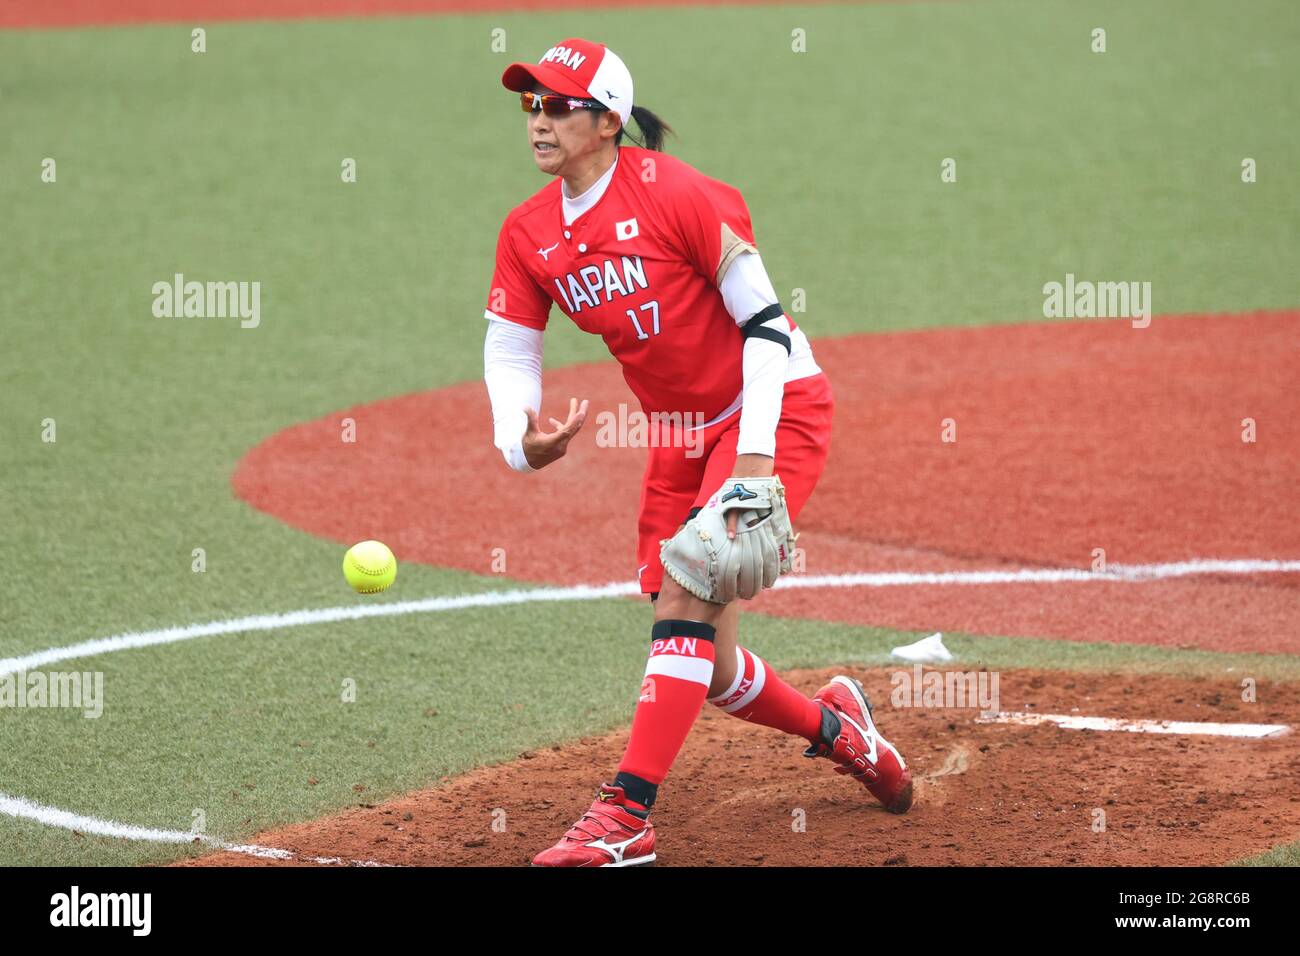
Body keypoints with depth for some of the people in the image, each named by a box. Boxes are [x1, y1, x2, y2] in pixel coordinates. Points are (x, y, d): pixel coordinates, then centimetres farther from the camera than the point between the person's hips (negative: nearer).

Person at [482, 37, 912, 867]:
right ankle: (838, 728, 36)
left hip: (776, 408, -7)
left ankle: (628, 814, -26)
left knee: (688, 584, -24)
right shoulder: (528, 233, 1)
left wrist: (755, 458, -25)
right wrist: (520, 443, -22)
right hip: (680, 436, 7)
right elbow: (508, 352, 1)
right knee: (707, 665, 7)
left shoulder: (676, 195, -18)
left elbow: (765, 325, -18)